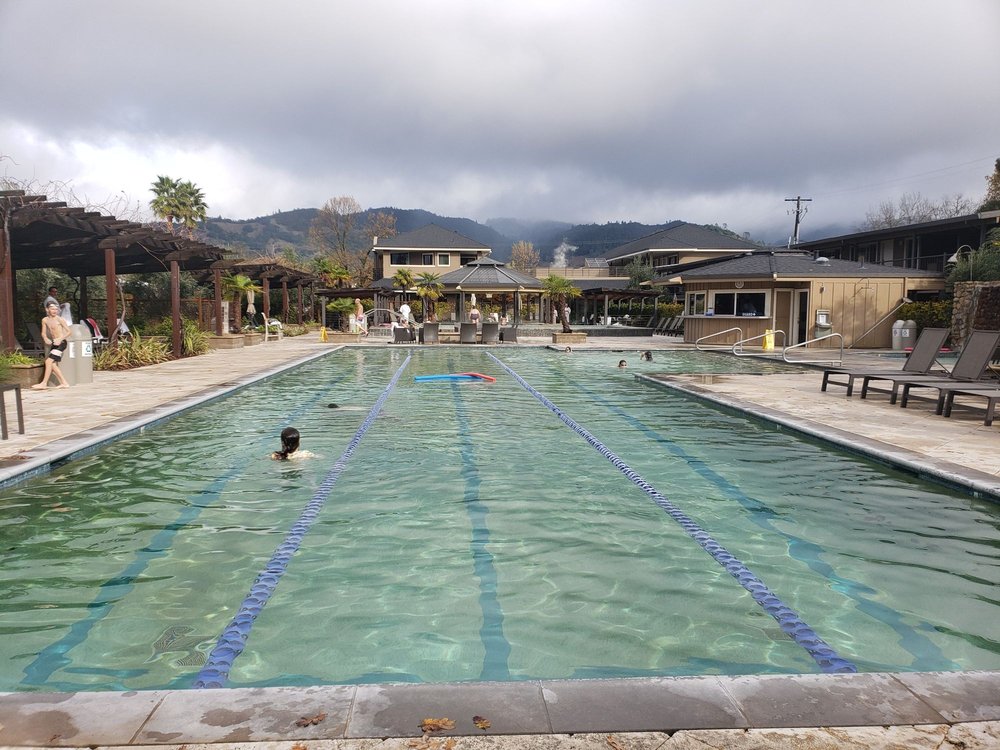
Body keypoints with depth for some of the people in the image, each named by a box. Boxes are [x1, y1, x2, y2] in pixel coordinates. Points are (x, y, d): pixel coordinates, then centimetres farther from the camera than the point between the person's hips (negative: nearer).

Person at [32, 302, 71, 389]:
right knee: (52, 364, 6)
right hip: (54, 344, 7)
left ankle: (44, 383, -10)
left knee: (49, 361, -14)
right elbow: (43, 333, 14)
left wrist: (60, 339, -21)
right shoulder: (45, 320, 9)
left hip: (61, 343, -7)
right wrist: (46, 339, -7)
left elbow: (69, 331, -8)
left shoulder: (59, 319, -8)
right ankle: (64, 383, 12)